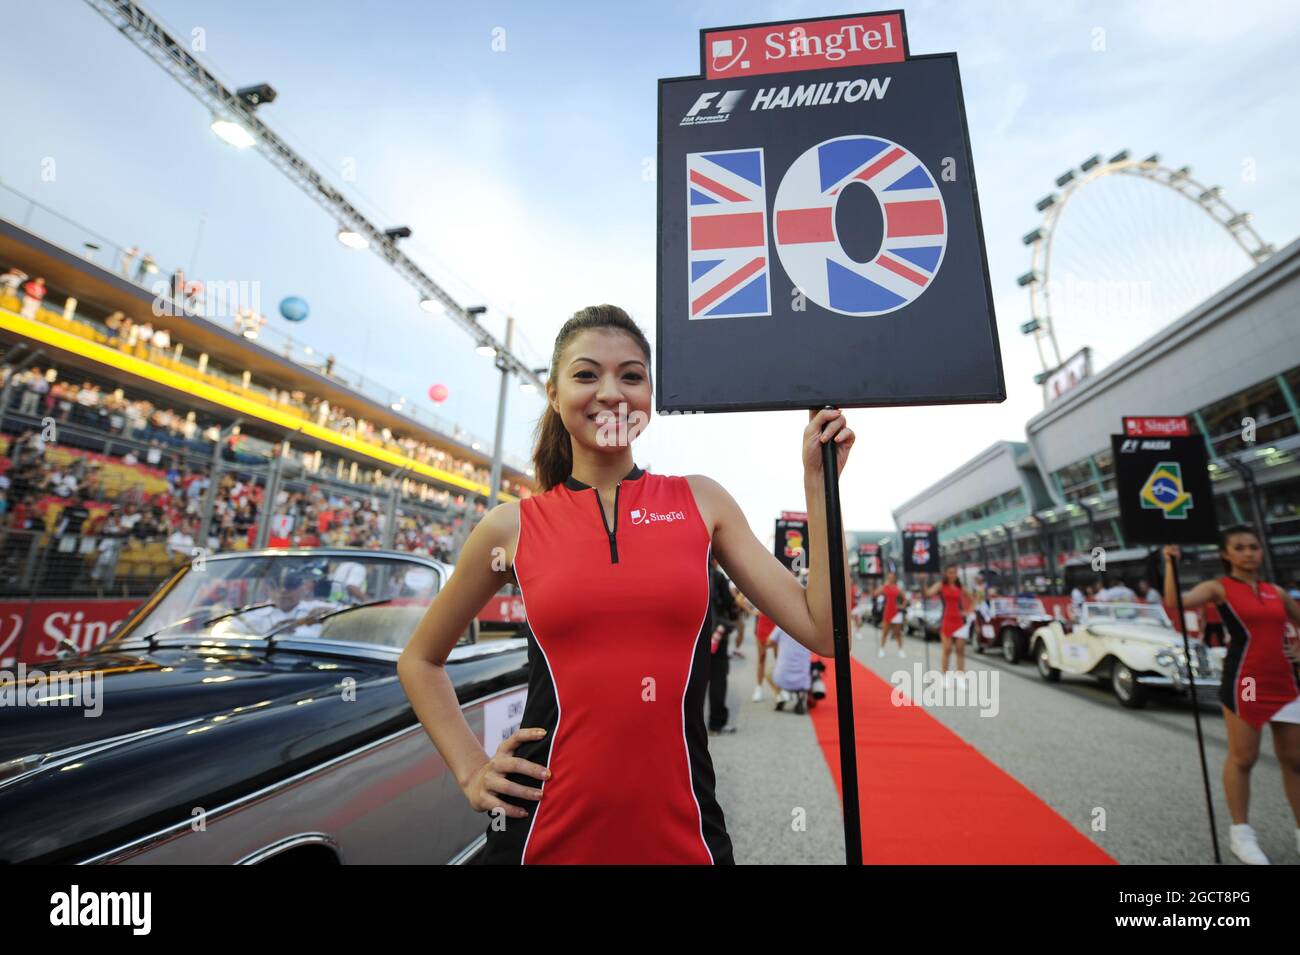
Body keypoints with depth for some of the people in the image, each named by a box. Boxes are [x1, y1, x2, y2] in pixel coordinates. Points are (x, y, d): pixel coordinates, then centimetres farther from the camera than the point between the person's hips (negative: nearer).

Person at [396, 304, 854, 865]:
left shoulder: (702, 502, -1)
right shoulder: (512, 527, -4)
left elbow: (822, 632, -4)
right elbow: (419, 660, 11)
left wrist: (817, 481, -5)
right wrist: (471, 769, 2)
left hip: (681, 831, 1)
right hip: (545, 831, 0)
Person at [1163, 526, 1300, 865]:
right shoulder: (1219, 587, -5)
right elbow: (1175, 602, -24)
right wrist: (1171, 564, -26)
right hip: (1244, 682, -6)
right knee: (1243, 758, 1)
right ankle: (1241, 833, 14)